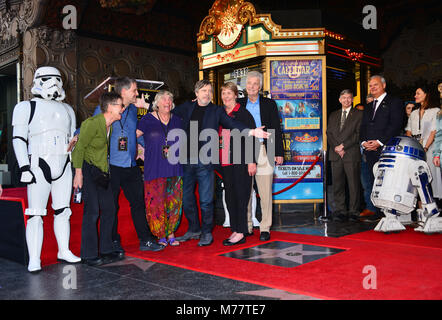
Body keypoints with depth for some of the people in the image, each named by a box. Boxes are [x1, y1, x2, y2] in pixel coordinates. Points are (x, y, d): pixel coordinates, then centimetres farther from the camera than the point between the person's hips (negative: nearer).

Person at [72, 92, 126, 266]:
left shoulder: (110, 125, 8)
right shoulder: (92, 123, -17)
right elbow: (79, 147, -16)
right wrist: (78, 172, -20)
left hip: (101, 172, 9)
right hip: (87, 170, -9)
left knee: (109, 208, 7)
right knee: (92, 210, -10)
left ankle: (106, 251, 17)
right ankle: (88, 255, 0)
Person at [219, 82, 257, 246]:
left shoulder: (243, 113, -4)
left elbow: (252, 138, -7)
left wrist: (251, 161, -12)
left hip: (241, 161, -6)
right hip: (225, 162, 7)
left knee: (241, 195, -4)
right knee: (229, 197, 8)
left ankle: (241, 233, 2)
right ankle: (235, 231, 16)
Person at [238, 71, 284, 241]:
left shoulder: (269, 104, 8)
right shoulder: (239, 104, 12)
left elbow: (276, 129, 5)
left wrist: (279, 153, 0)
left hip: (263, 152, -2)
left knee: (265, 192, -1)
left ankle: (265, 228, 7)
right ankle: (246, 226, 16)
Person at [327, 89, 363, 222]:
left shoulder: (358, 114, 6)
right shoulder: (333, 115, 19)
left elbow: (358, 134, -4)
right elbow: (329, 133, 11)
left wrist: (343, 145, -11)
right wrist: (336, 148, -5)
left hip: (351, 154, -4)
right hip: (335, 154, 4)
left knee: (354, 184, -2)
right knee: (337, 184, 3)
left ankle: (353, 212, 5)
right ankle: (340, 211, 10)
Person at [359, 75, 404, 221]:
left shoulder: (394, 102, 3)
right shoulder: (368, 107, 24)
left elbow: (396, 125, -8)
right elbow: (363, 127, 21)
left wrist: (380, 142, -16)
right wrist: (363, 142, 1)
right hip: (370, 150, 6)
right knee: (374, 182, 5)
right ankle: (379, 211, 11)